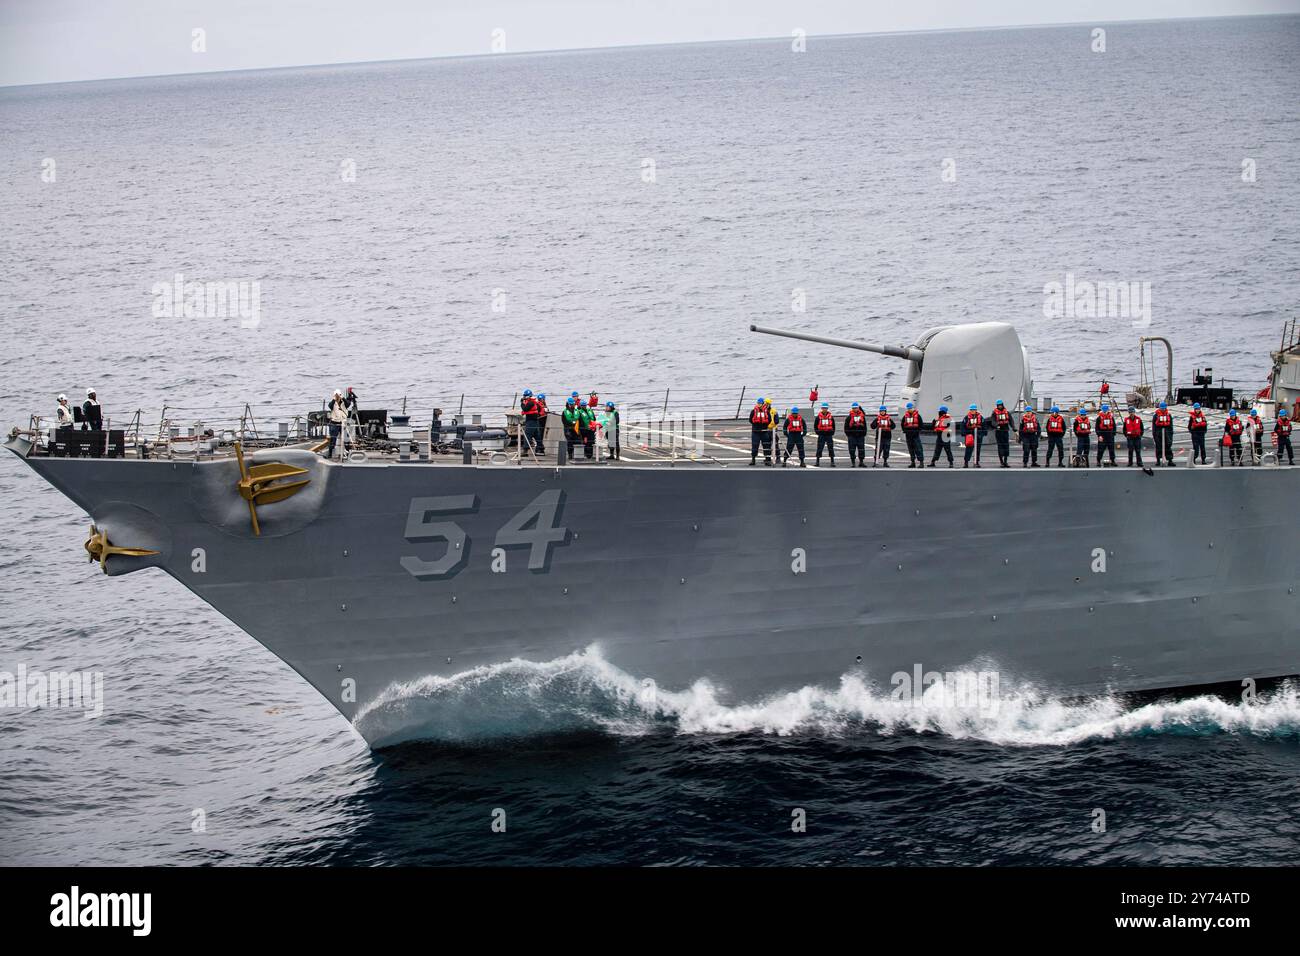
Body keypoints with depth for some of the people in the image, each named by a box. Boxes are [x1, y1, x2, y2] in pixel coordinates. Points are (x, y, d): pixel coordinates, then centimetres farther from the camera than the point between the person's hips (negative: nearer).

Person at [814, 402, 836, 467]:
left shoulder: (831, 417, 5)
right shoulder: (818, 417, 1)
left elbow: (833, 426, 13)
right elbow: (815, 426, 6)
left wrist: (832, 432, 3)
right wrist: (818, 432, -3)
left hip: (829, 435, 1)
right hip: (821, 435, -1)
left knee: (831, 449, 1)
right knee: (819, 448, 0)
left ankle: (832, 461, 6)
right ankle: (817, 461, 8)